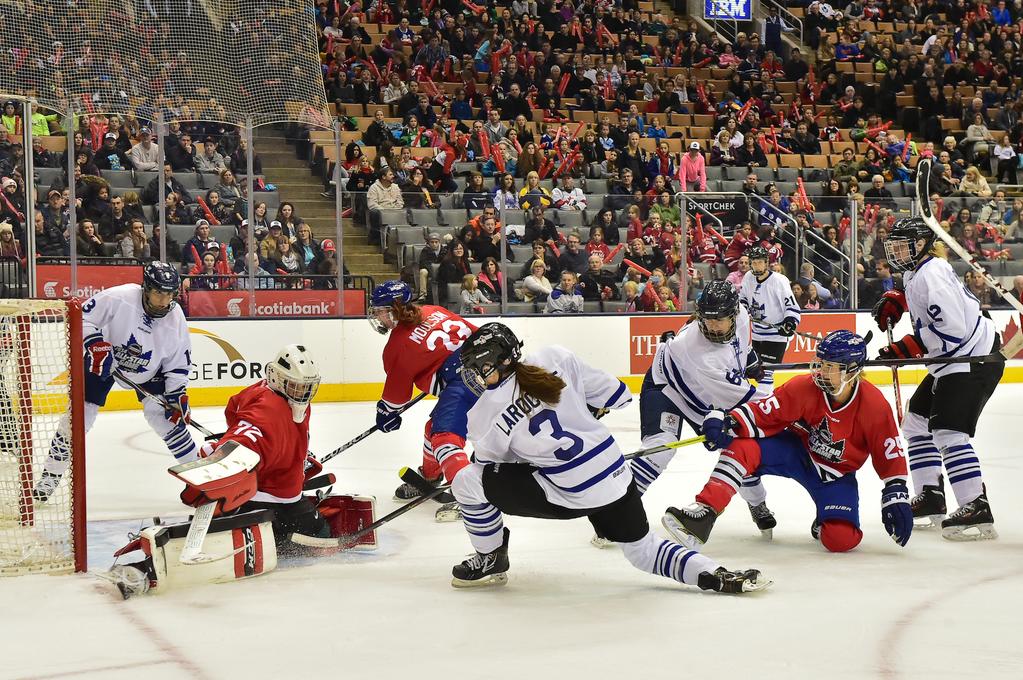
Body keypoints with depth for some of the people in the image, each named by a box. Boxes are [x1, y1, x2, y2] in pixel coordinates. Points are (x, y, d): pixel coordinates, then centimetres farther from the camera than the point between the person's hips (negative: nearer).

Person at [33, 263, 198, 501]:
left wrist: (178, 395, -15)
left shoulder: (176, 321, -20)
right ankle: (51, 474, 9)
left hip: (148, 369, 2)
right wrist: (95, 343, -36)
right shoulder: (119, 298, -32)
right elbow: (82, 316, -24)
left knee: (162, 415, -12)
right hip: (103, 360, -2)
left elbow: (178, 364, -9)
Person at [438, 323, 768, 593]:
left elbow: (488, 459, 5)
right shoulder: (554, 358, -2)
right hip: (617, 478, 6)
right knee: (644, 551, 24)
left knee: (467, 480, 2)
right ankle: (715, 575, 4)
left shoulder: (486, 412, -12)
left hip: (571, 495, -6)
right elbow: (612, 394, 5)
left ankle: (491, 560, 21)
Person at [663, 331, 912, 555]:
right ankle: (703, 513, -32)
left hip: (836, 474, -1)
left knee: (841, 539, -24)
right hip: (796, 450, 1)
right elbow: (763, 413, -19)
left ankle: (824, 524, 14)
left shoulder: (875, 406, -21)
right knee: (743, 447, -28)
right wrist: (727, 424, -36)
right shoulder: (804, 388, -20)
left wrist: (897, 497, -12)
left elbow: (890, 455, -10)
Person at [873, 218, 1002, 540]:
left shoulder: (932, 274, -20)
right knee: (917, 421, 16)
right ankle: (930, 498, 22)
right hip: (951, 361, 11)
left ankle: (977, 509, -20)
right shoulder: (916, 272, 12)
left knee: (948, 431, -19)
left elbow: (952, 328, -28)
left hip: (974, 360, -11)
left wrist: (906, 348, -24)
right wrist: (895, 299, 17)